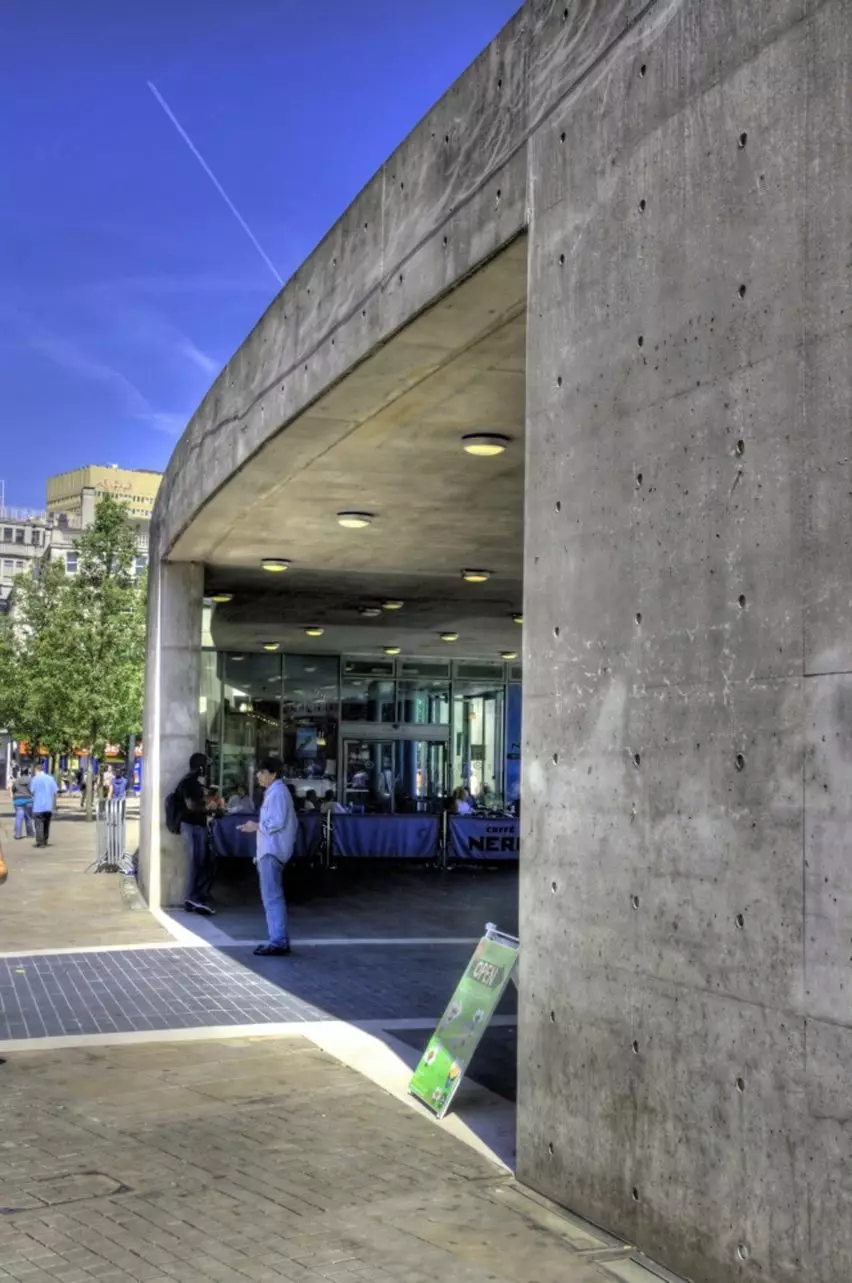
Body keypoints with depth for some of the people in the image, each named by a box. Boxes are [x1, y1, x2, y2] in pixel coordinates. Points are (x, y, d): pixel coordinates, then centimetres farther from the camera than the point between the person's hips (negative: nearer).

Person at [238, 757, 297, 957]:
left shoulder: (277, 792, -12)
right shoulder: (277, 791, 19)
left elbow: (276, 822, -21)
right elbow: (293, 823, 22)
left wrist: (256, 826, -10)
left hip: (272, 852, -11)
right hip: (271, 850, 11)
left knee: (272, 898, -10)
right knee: (274, 897, 14)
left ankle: (278, 943, -10)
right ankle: (280, 940, 18)